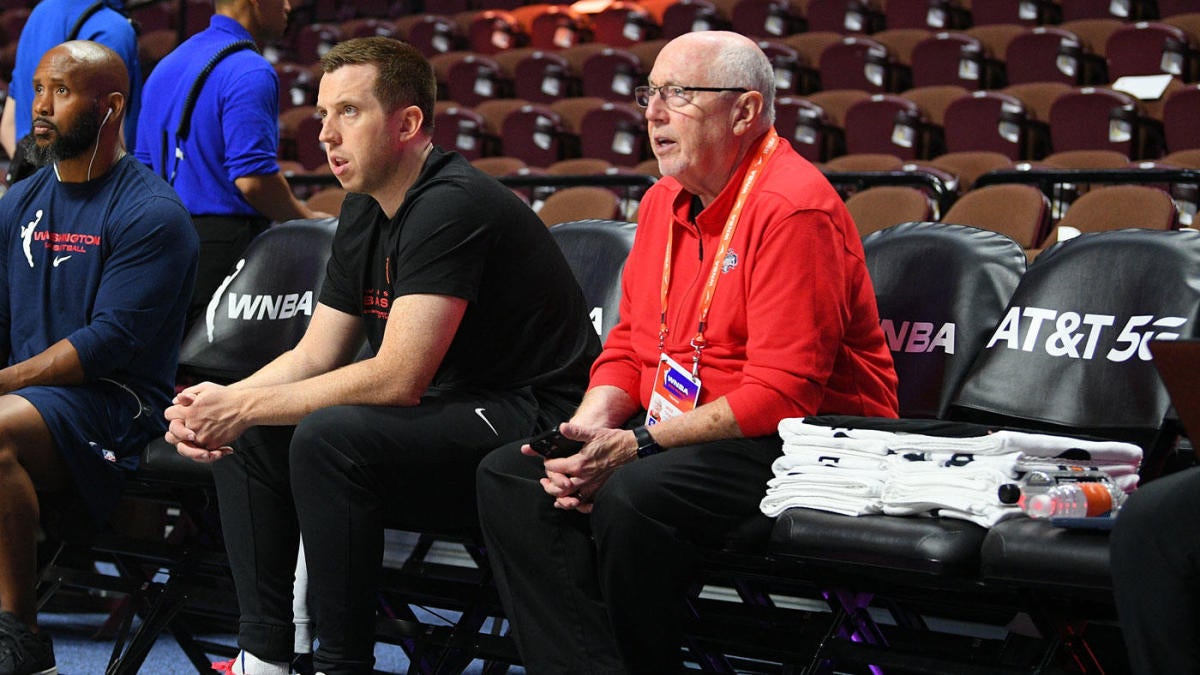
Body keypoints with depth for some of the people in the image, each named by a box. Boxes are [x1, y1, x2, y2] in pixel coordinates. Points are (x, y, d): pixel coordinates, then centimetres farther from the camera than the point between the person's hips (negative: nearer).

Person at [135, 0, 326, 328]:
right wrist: (307, 219, -5)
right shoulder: (250, 72, -14)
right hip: (226, 240, -9)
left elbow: (146, 164, 18)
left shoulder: (167, 65, 14)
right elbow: (253, 179, -20)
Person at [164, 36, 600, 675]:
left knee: (330, 436, -30)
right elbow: (315, 355, 12)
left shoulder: (452, 205, -20)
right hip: (447, 422, 10)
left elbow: (398, 379, -26)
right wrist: (219, 407, -7)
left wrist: (243, 406, -20)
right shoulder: (363, 213, 11)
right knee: (247, 437, 3)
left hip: (529, 426, -10)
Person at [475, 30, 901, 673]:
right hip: (675, 431, 9)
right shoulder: (663, 201, 12)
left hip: (796, 446, -9)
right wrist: (589, 427, -5)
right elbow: (630, 344, 16)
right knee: (508, 474, -5)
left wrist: (638, 444, -23)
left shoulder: (793, 210, -17)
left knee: (633, 494, -34)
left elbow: (781, 393, -22)